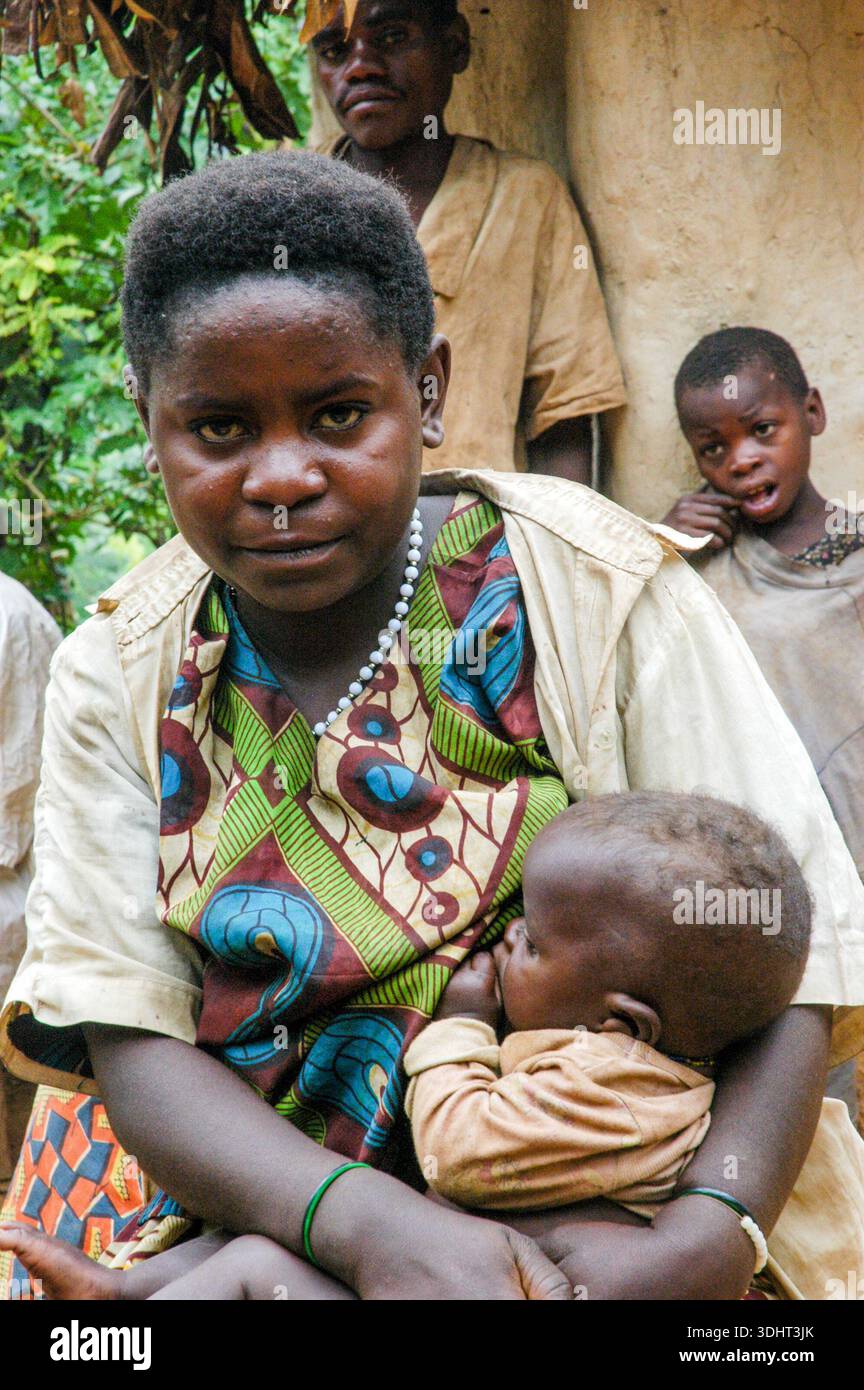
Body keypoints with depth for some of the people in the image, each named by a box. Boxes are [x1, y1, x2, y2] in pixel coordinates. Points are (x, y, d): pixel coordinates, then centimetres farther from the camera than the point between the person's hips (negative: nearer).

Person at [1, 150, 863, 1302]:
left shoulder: (596, 588, -8)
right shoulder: (118, 678, 0)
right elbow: (131, 1037, -7)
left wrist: (708, 1237, -28)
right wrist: (372, 1228, -26)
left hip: (596, 1233, -1)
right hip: (242, 1201, 2)